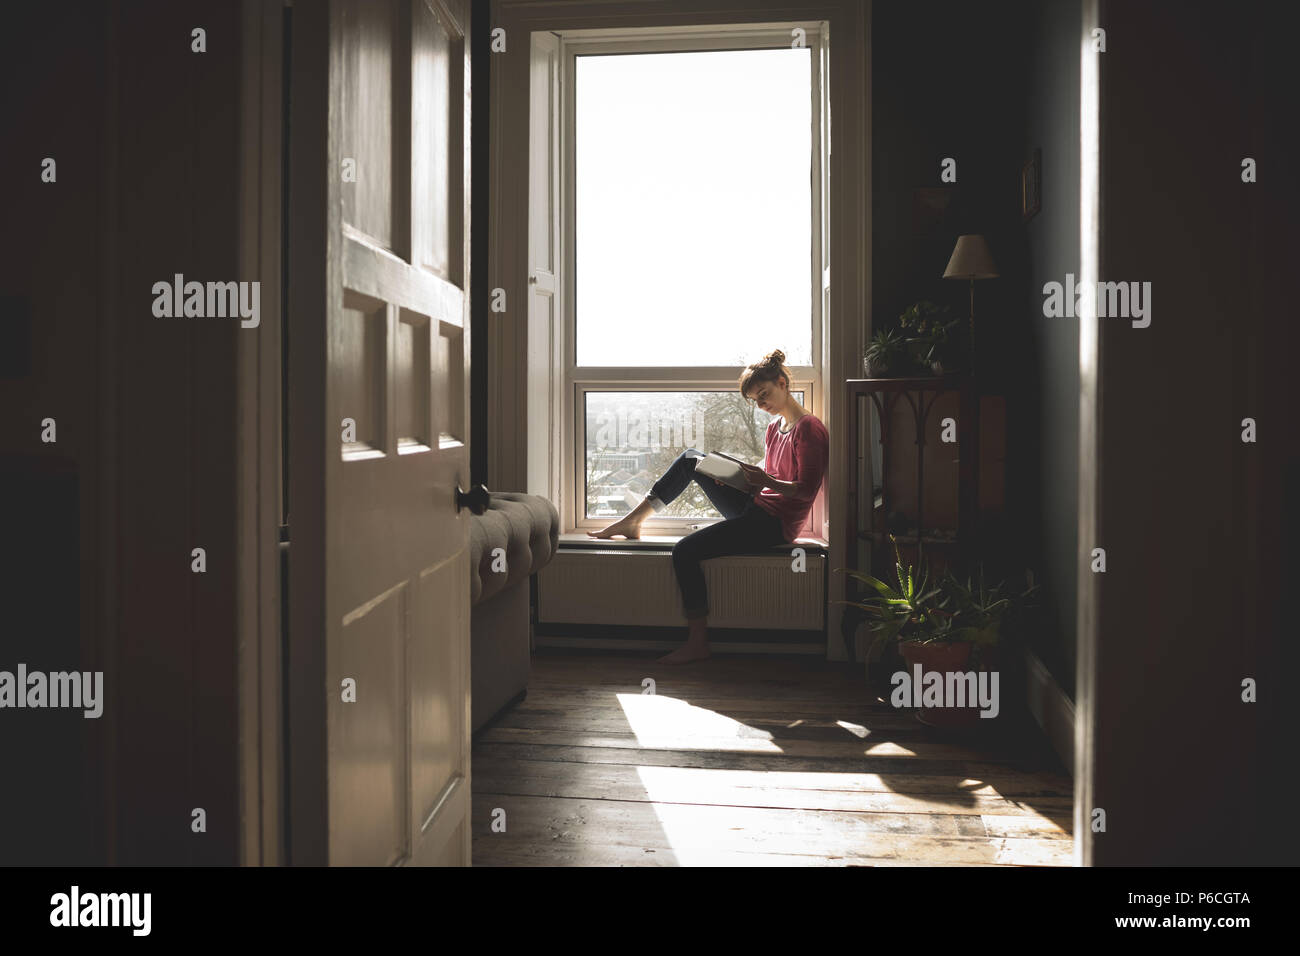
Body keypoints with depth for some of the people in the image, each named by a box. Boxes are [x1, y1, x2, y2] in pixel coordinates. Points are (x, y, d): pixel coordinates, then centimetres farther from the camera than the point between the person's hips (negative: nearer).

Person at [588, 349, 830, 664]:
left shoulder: (809, 428, -13)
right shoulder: (775, 426, 14)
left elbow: (807, 490, -19)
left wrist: (767, 481, -32)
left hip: (775, 522, -9)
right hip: (754, 507, 9)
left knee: (684, 552, -20)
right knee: (691, 459, 7)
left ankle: (698, 643, -12)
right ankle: (632, 521, 8)